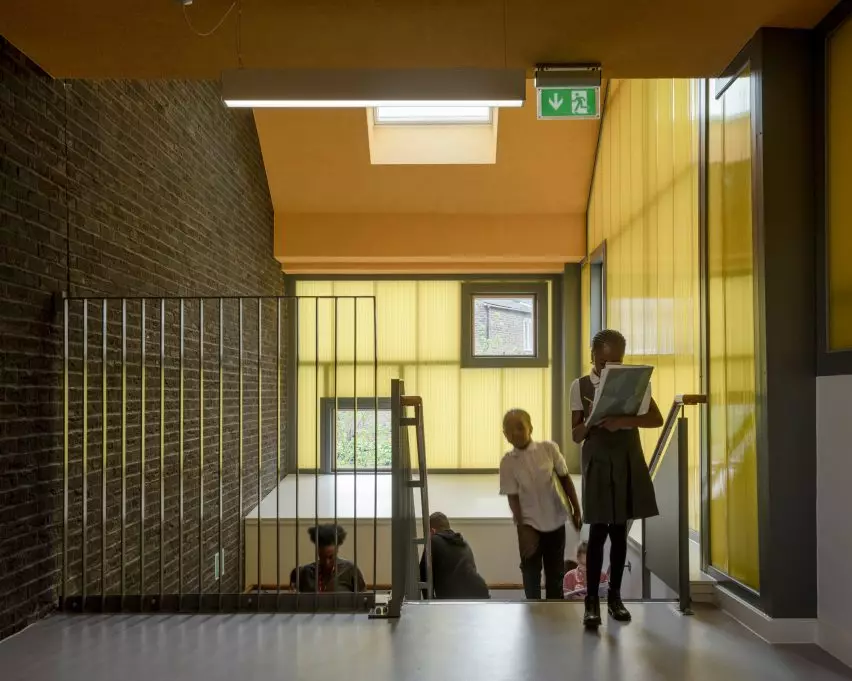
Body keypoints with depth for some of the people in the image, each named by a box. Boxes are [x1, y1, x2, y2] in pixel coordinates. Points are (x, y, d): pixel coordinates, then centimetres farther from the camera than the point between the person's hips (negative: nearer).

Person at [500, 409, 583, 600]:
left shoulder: (549, 448, -8)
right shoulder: (508, 462, -9)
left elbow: (565, 479, 1)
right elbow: (513, 497, -8)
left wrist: (576, 510, 2)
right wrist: (523, 528, -14)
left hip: (555, 521, 1)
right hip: (530, 524, -1)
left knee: (555, 572, 11)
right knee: (531, 572, 4)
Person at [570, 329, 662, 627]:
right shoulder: (580, 386, 0)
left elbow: (657, 419, -5)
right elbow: (576, 435, 1)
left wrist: (624, 421, -21)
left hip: (628, 463, 2)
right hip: (597, 464, -2)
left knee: (619, 530, 8)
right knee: (598, 531, -5)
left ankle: (615, 596, 19)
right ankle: (592, 600, 2)